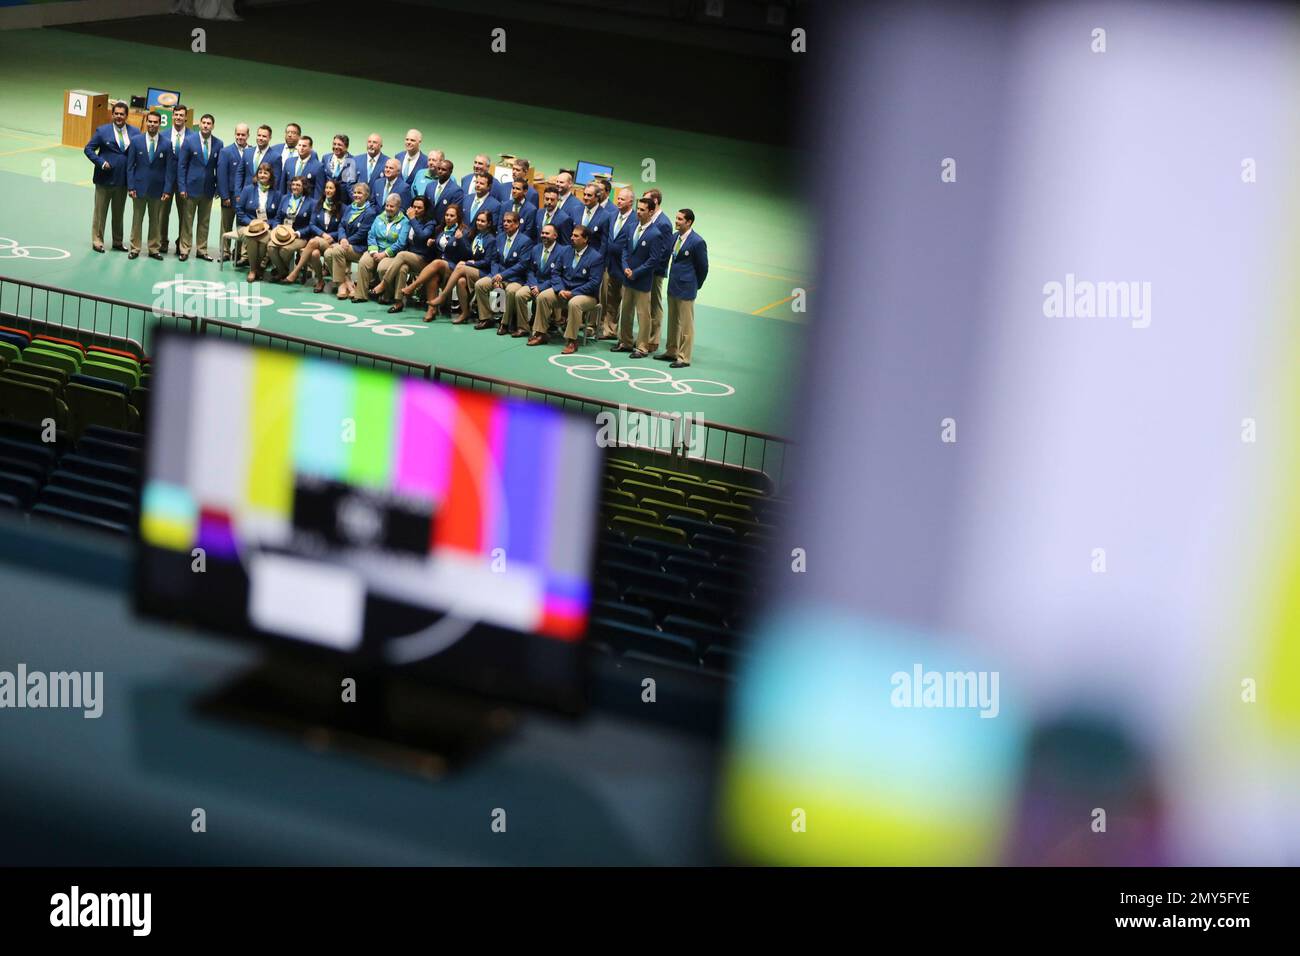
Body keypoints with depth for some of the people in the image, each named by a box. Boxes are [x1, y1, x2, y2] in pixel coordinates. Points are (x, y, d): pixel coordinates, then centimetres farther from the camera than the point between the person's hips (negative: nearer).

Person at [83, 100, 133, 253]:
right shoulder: (102, 131, -5)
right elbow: (88, 149, -3)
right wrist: (101, 163, -14)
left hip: (123, 180, 3)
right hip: (105, 179, -3)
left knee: (119, 213, 14)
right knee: (100, 212, 6)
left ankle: (117, 242, 25)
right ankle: (97, 242, 13)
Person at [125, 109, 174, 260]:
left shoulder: (167, 143, -1)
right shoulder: (136, 141, 0)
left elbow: (170, 168, -1)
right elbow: (130, 166, 1)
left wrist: (167, 189, -6)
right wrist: (131, 186, -6)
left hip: (157, 189, 0)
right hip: (139, 187, 0)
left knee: (156, 220, 8)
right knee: (137, 219, 7)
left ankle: (154, 249, 16)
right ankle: (135, 248, 14)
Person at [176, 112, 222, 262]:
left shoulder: (218, 144, 1)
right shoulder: (189, 140, -5)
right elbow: (181, 165, -4)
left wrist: (218, 187, 1)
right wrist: (182, 187, -9)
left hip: (208, 188, 2)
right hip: (192, 186, -2)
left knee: (204, 221, 9)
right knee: (187, 220, 3)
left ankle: (202, 250, 17)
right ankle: (184, 250, 9)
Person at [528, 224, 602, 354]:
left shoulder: (596, 258, -12)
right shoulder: (565, 251, 7)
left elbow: (594, 283, -17)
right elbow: (555, 272, 8)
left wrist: (573, 293, -21)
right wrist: (560, 289, -11)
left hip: (586, 294, -6)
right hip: (564, 291, 6)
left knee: (574, 303, -38)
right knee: (543, 296, -16)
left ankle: (571, 341, -28)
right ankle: (540, 334, -7)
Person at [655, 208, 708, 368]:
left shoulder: (697, 242, -16)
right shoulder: (676, 237, 6)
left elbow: (703, 267, -8)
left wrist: (695, 286, 1)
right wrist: (672, 280, 15)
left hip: (686, 289, -8)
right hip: (673, 287, 8)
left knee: (686, 325, 0)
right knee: (673, 322, 18)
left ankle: (684, 358, 5)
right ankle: (671, 351, 30)